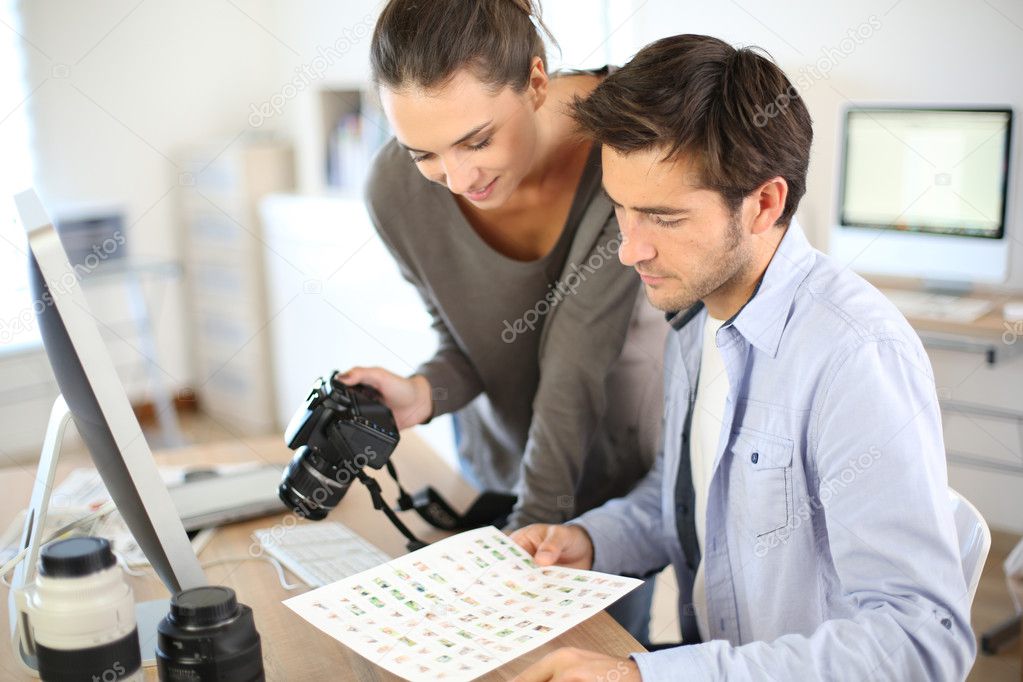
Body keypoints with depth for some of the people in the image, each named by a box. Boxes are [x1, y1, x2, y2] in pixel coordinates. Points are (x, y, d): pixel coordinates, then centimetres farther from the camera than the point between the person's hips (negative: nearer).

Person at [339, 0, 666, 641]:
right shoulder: (398, 189, -21)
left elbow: (578, 357, -30)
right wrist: (422, 393, -29)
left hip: (623, 450, -2)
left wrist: (536, 520, -32)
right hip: (503, 458, 3)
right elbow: (466, 344, -7)